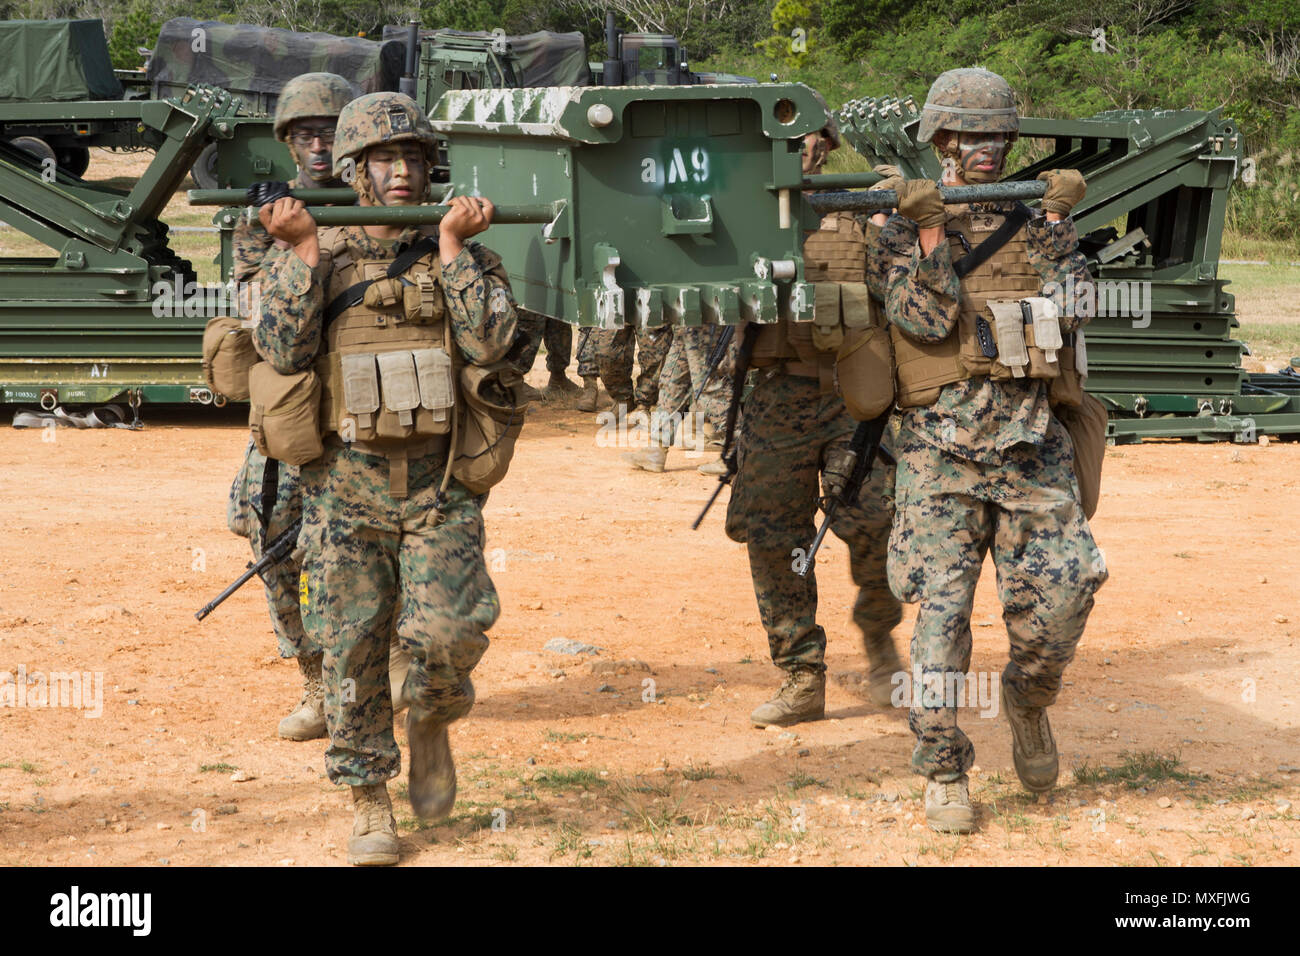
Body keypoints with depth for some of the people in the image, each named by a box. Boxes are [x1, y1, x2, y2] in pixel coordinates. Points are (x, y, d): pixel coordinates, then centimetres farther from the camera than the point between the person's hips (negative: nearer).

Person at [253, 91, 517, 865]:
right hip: (346, 485, 0)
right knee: (352, 646, 1)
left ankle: (431, 721, 19)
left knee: (448, 630, -13)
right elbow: (285, 351, -10)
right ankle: (371, 807, 12)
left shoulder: (460, 253, 4)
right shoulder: (315, 257, 4)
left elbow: (489, 342, -12)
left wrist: (453, 244, -13)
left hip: (439, 486, 0)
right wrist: (304, 251, -15)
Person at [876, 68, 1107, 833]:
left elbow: (1072, 308, -2)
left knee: (1061, 592, -9)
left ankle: (1029, 701, 22)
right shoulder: (904, 229, 5)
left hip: (1033, 445, 2)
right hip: (944, 445, -2)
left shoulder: (1039, 224, 13)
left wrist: (1060, 222, -8)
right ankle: (944, 774, 4)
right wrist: (930, 229, -16)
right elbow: (926, 321, -9)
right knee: (942, 605, -7)